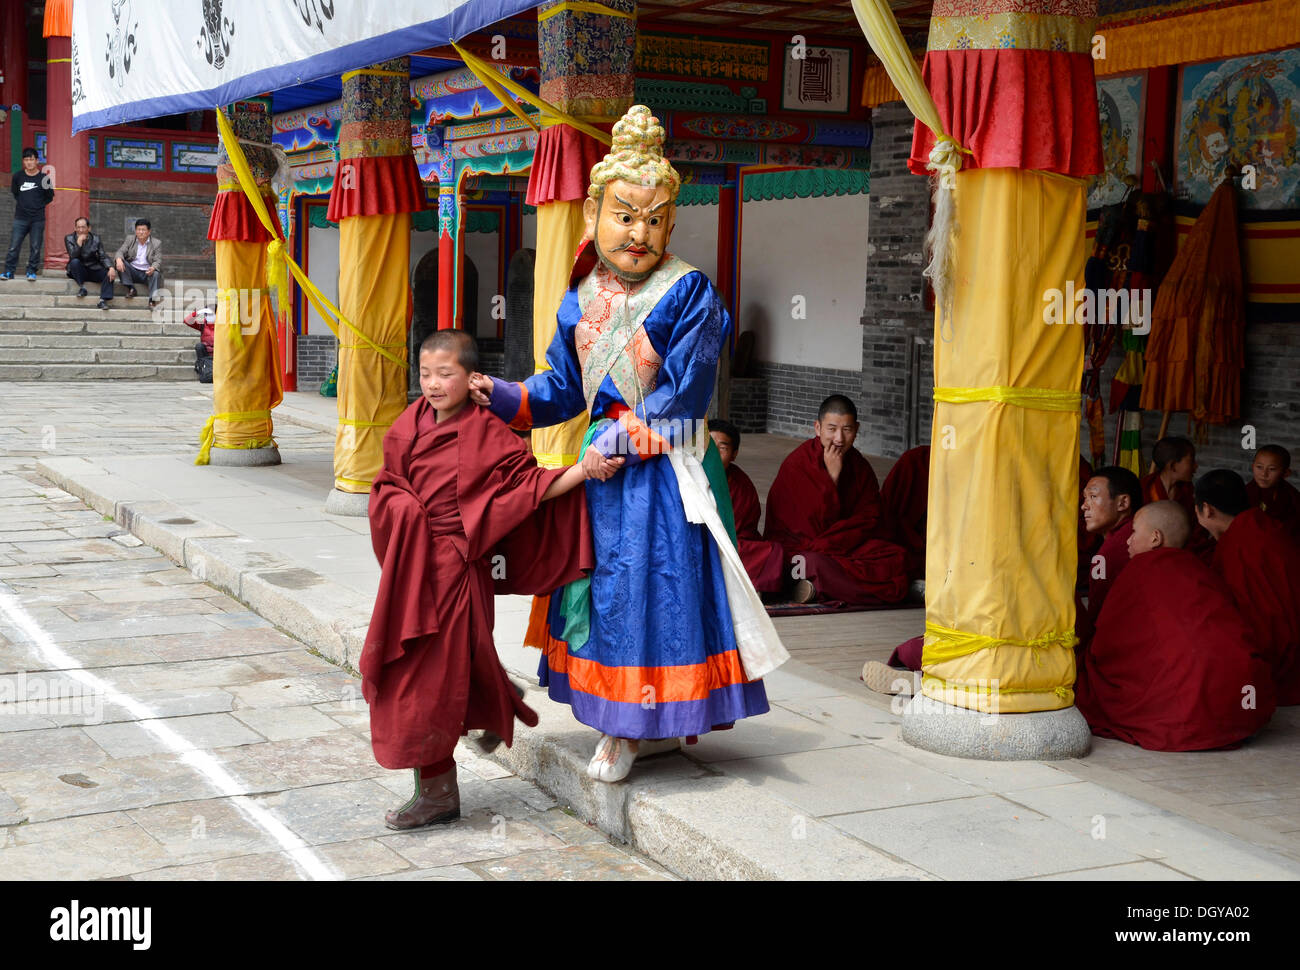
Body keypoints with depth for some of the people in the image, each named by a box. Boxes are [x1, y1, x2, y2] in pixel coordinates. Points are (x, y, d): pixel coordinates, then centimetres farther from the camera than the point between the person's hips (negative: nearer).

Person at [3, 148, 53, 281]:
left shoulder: (44, 178, -1)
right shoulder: (17, 176, 4)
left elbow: (50, 198, 8)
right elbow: (14, 193, 18)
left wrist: (38, 205, 3)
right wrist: (23, 203, 10)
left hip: (38, 219, -1)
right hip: (20, 218, 1)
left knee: (35, 248, 2)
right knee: (13, 246, -3)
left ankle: (31, 271, 14)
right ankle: (9, 271, 3)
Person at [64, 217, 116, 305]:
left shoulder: (95, 239, 3)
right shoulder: (69, 238, -2)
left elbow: (103, 257, -4)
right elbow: (73, 256, -16)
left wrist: (111, 268, -23)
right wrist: (79, 243, -28)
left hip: (94, 270, 2)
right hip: (79, 272, -2)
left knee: (110, 273, -25)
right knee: (74, 262, -34)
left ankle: (103, 300, -33)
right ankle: (81, 287, -17)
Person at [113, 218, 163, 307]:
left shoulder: (156, 243, 1)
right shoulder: (129, 239, 8)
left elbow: (158, 261, -9)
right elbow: (121, 252, -3)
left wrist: (153, 268, -34)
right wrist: (119, 259, -29)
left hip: (147, 273, -2)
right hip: (132, 272, 2)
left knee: (155, 273, -34)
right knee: (120, 262, -22)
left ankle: (153, 298, -42)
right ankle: (130, 288, -19)